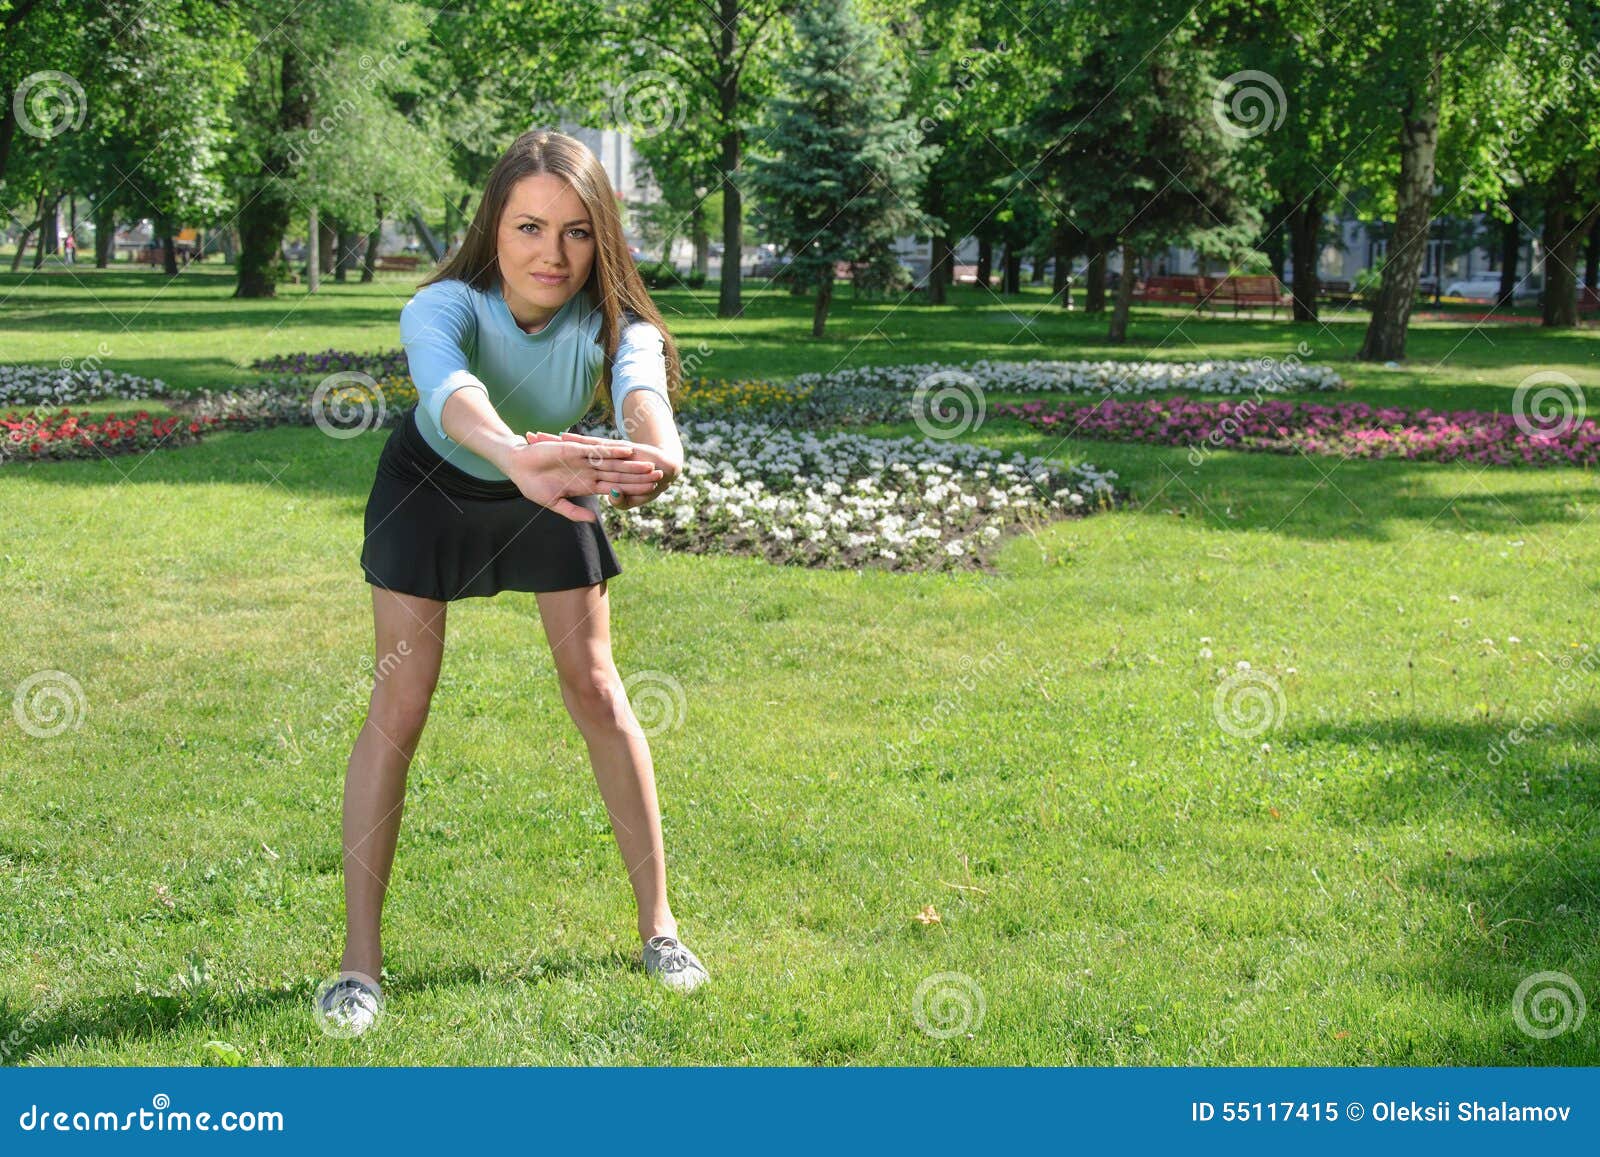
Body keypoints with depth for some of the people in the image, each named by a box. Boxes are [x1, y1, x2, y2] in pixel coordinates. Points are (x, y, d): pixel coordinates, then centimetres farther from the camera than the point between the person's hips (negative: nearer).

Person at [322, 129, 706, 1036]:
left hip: (546, 491, 2)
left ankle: (659, 922, 16)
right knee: (400, 706, -7)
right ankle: (360, 960, 1)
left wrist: (656, 451, -78)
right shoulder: (445, 307, -38)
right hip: (433, 485, -2)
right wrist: (516, 456, -82)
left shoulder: (610, 318, -31)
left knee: (597, 694, 2)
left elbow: (643, 387, -54)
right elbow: (448, 388, -60)